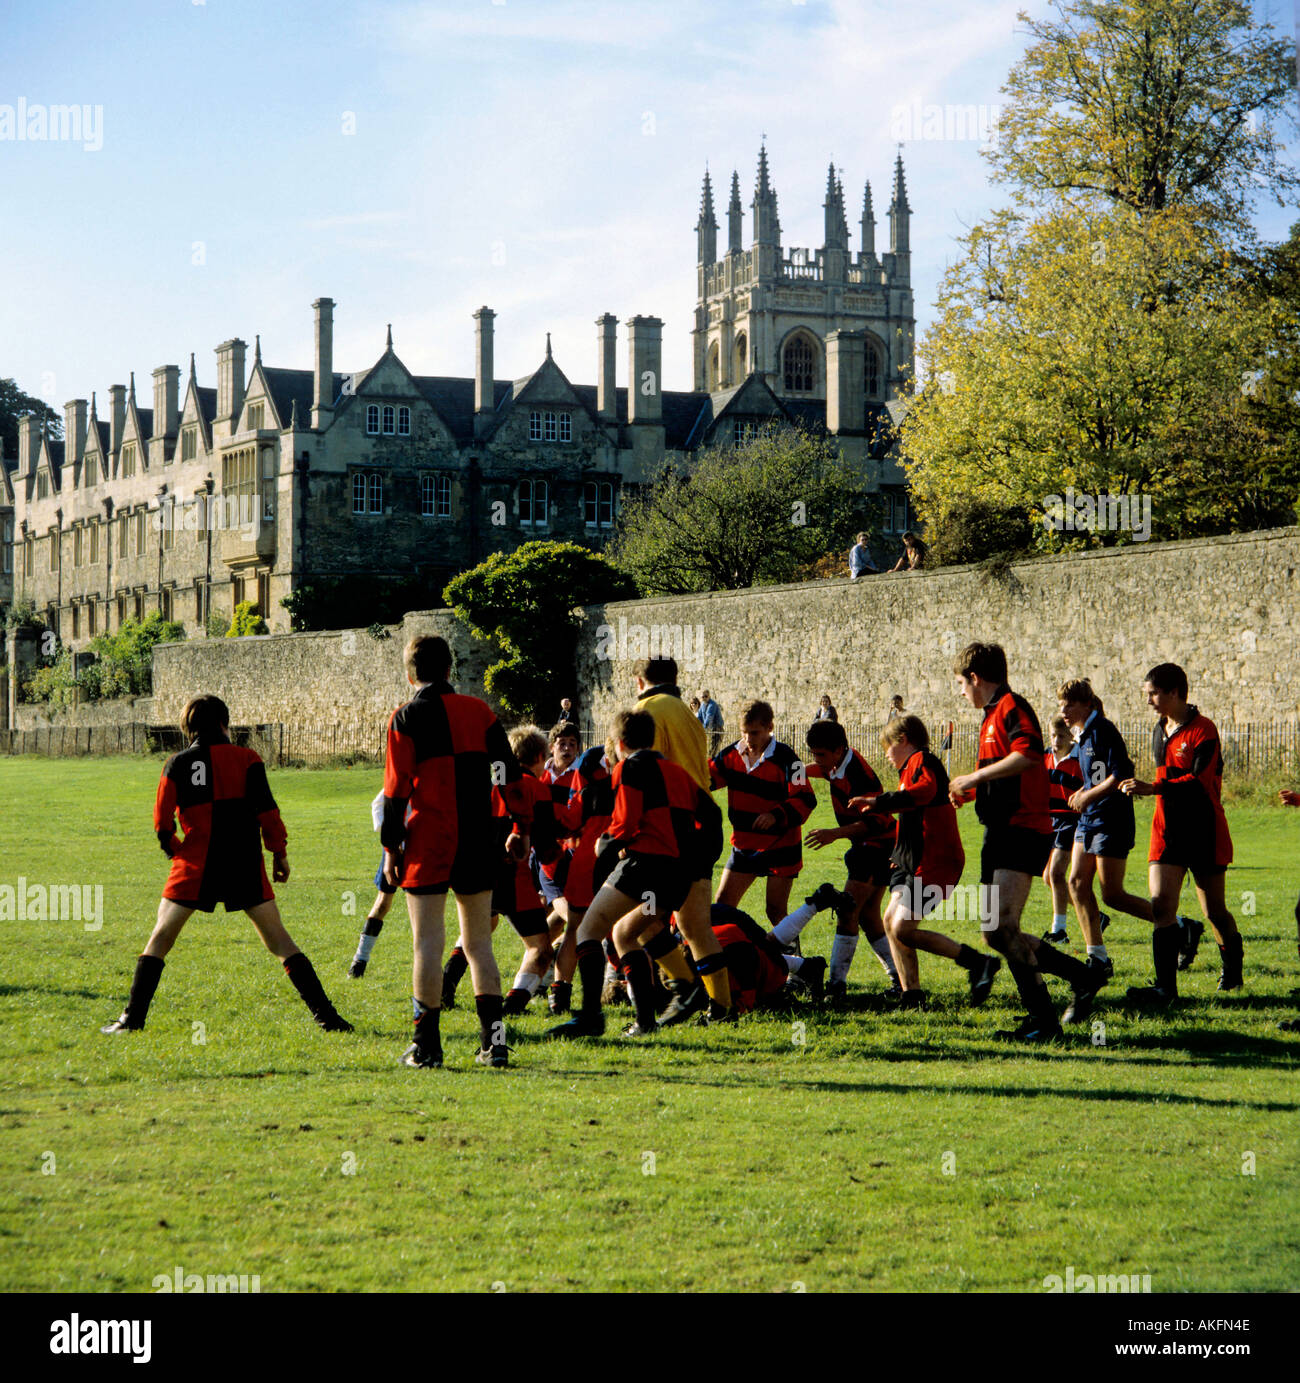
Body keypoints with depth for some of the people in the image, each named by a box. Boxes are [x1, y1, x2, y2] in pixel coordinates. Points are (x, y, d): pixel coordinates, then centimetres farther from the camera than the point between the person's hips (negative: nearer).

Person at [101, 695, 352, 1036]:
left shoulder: (177, 764, 6)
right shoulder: (246, 759, 3)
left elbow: (162, 824, 6)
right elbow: (267, 811, -3)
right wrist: (279, 853, 7)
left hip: (196, 867, 0)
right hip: (245, 866, 0)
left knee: (160, 938, 11)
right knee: (279, 940, 7)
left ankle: (132, 1018, 4)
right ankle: (325, 1014, 1)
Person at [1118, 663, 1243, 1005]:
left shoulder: (1203, 730, -12)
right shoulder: (1159, 732, 13)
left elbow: (1199, 781, -22)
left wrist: (1151, 789, -27)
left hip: (1204, 833, -6)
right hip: (1167, 831, 6)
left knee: (1214, 911, 5)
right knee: (1160, 904, -11)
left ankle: (1233, 971, 30)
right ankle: (1165, 987, -17)